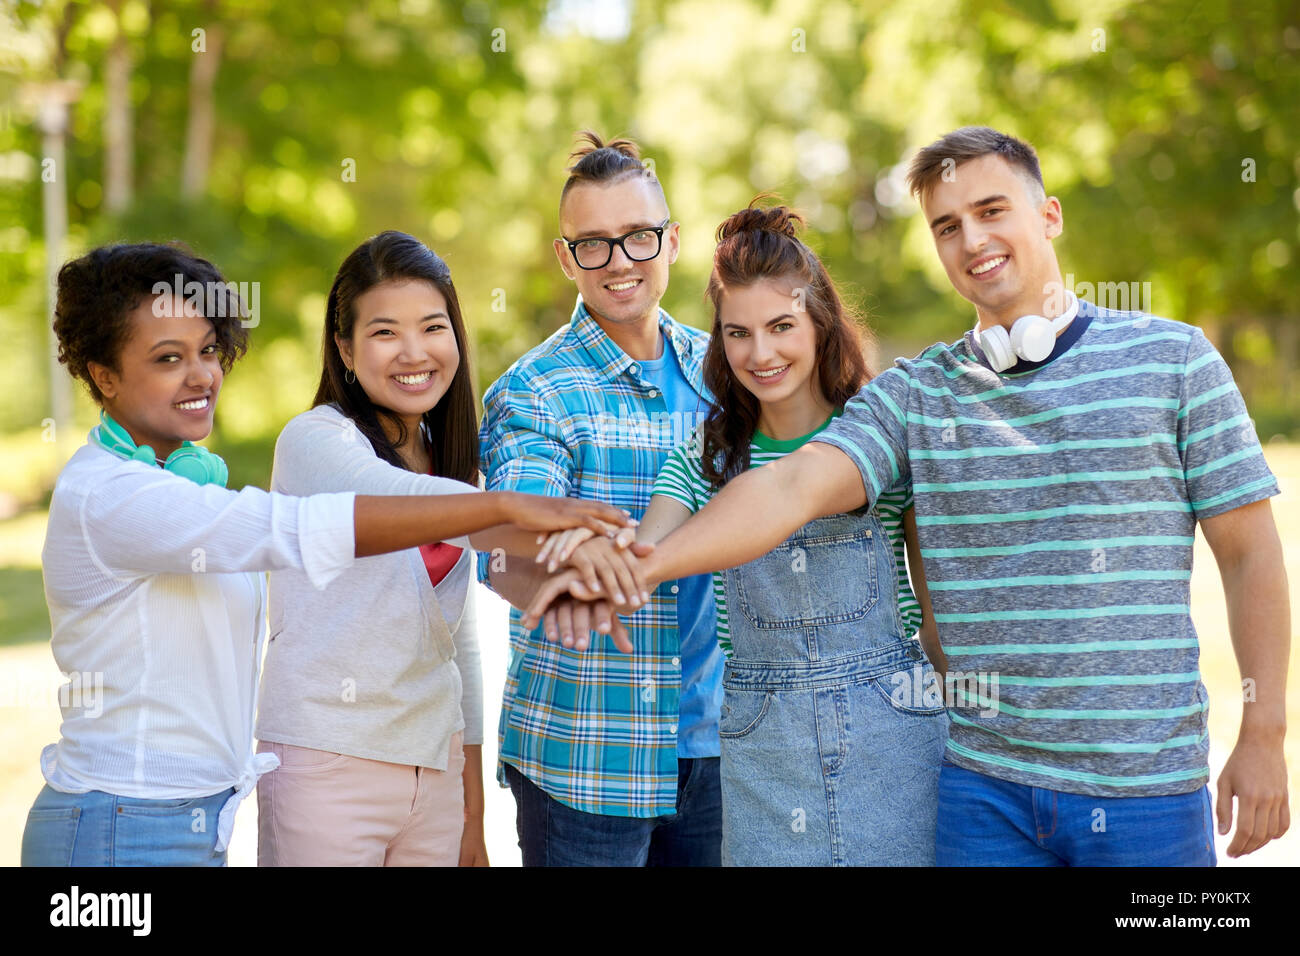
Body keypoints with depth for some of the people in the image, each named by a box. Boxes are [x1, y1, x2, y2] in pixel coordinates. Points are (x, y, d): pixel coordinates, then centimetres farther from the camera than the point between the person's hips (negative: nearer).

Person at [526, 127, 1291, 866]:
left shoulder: (1171, 358, 0)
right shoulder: (916, 393, 4)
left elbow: (1250, 551, 1)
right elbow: (790, 487, -10)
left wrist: (1264, 738, -1)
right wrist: (632, 565, -24)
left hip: (1147, 786, -2)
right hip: (984, 786, 2)